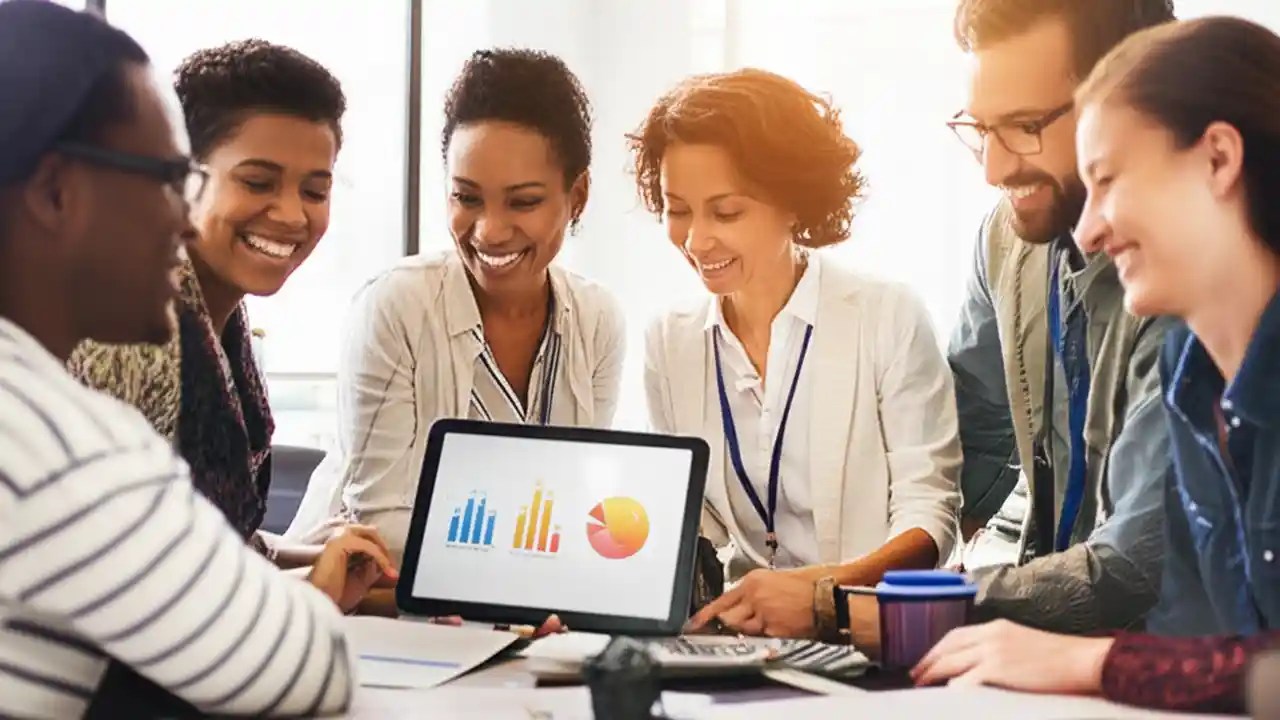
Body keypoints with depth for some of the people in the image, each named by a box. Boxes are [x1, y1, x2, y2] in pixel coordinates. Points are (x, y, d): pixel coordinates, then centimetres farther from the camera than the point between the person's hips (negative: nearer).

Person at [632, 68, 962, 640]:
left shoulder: (889, 320, -4)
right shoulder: (669, 344, 9)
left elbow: (928, 513, -7)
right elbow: (689, 527, 10)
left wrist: (823, 589, -25)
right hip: (741, 633, 2)